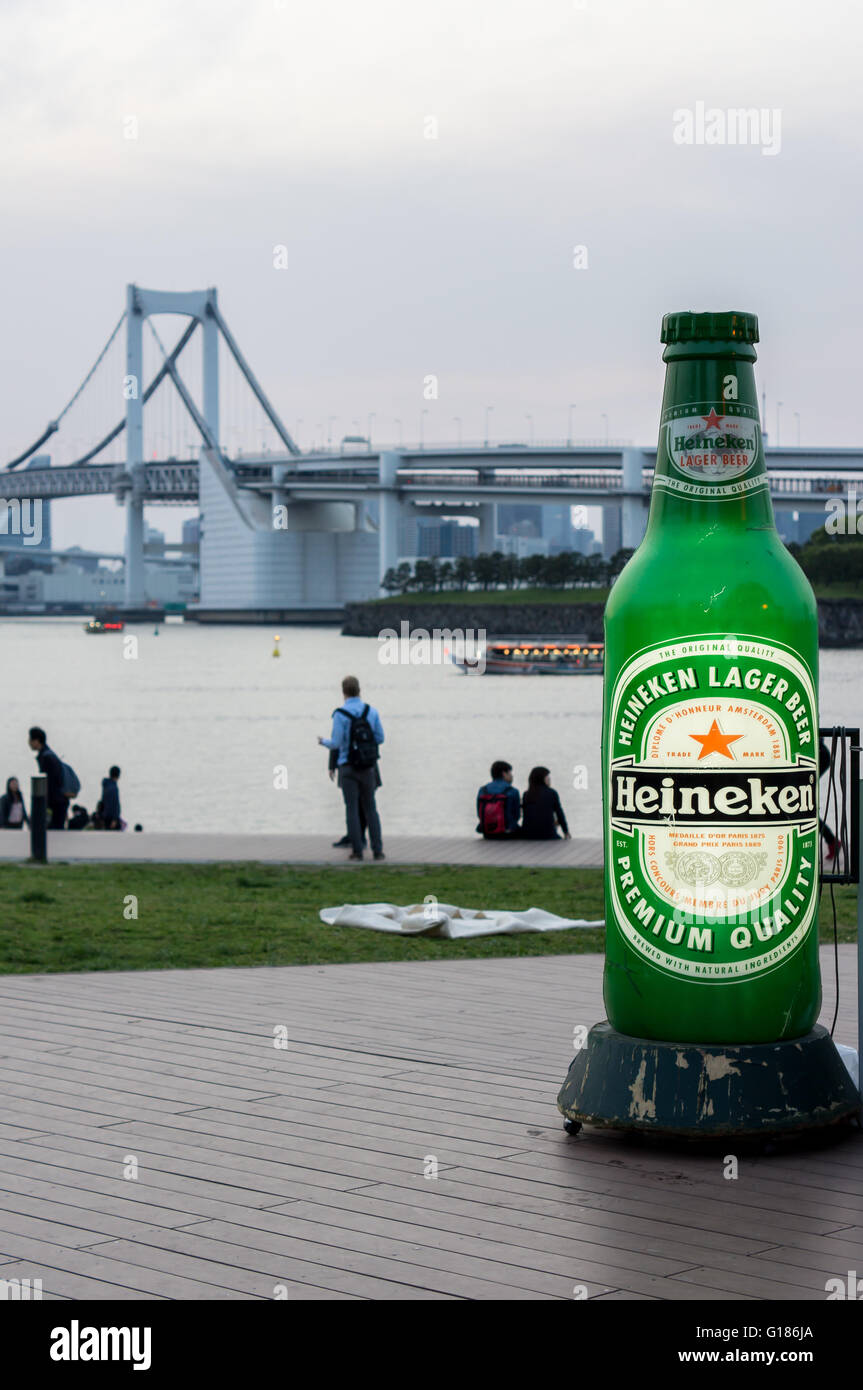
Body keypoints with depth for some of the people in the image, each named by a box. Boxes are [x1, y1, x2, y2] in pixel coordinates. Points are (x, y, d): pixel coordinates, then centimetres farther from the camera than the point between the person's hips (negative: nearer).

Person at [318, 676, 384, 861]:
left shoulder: (340, 714, -11)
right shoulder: (371, 711, 0)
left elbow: (336, 743, -12)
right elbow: (380, 738, 3)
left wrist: (323, 742, 10)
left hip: (348, 767, -3)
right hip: (368, 767, 3)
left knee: (352, 809, 2)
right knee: (370, 808, 9)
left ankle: (357, 850, 0)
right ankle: (377, 849, 4)